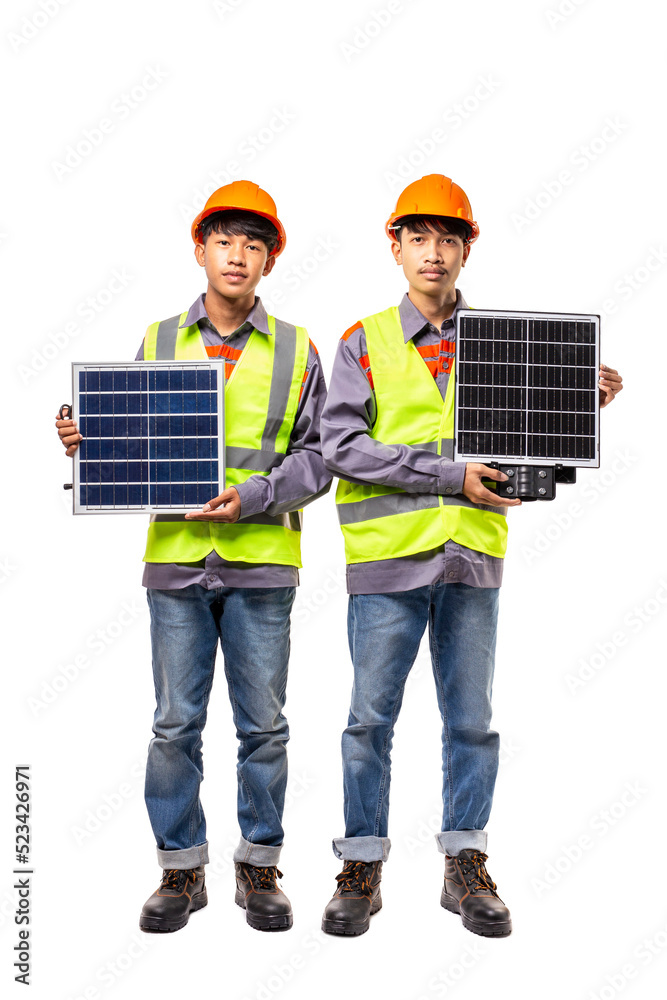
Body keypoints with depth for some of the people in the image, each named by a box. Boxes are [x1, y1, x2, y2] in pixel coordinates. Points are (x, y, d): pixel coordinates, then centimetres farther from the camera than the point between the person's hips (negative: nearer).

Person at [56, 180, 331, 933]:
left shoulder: (296, 350, 7)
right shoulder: (158, 343, 10)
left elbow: (316, 456, 2)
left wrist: (254, 497, -13)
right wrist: (87, 442, -9)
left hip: (261, 561, -1)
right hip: (176, 557, 1)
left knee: (262, 723, 5)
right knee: (175, 722, 4)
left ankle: (259, 868, 18)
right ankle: (181, 871, 17)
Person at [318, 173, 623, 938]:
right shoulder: (366, 343, 2)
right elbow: (341, 445, -9)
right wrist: (448, 476, -15)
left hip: (471, 558, 3)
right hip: (388, 556, -2)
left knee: (472, 721, 8)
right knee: (371, 718, 4)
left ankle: (466, 867, 21)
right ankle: (362, 868, 17)